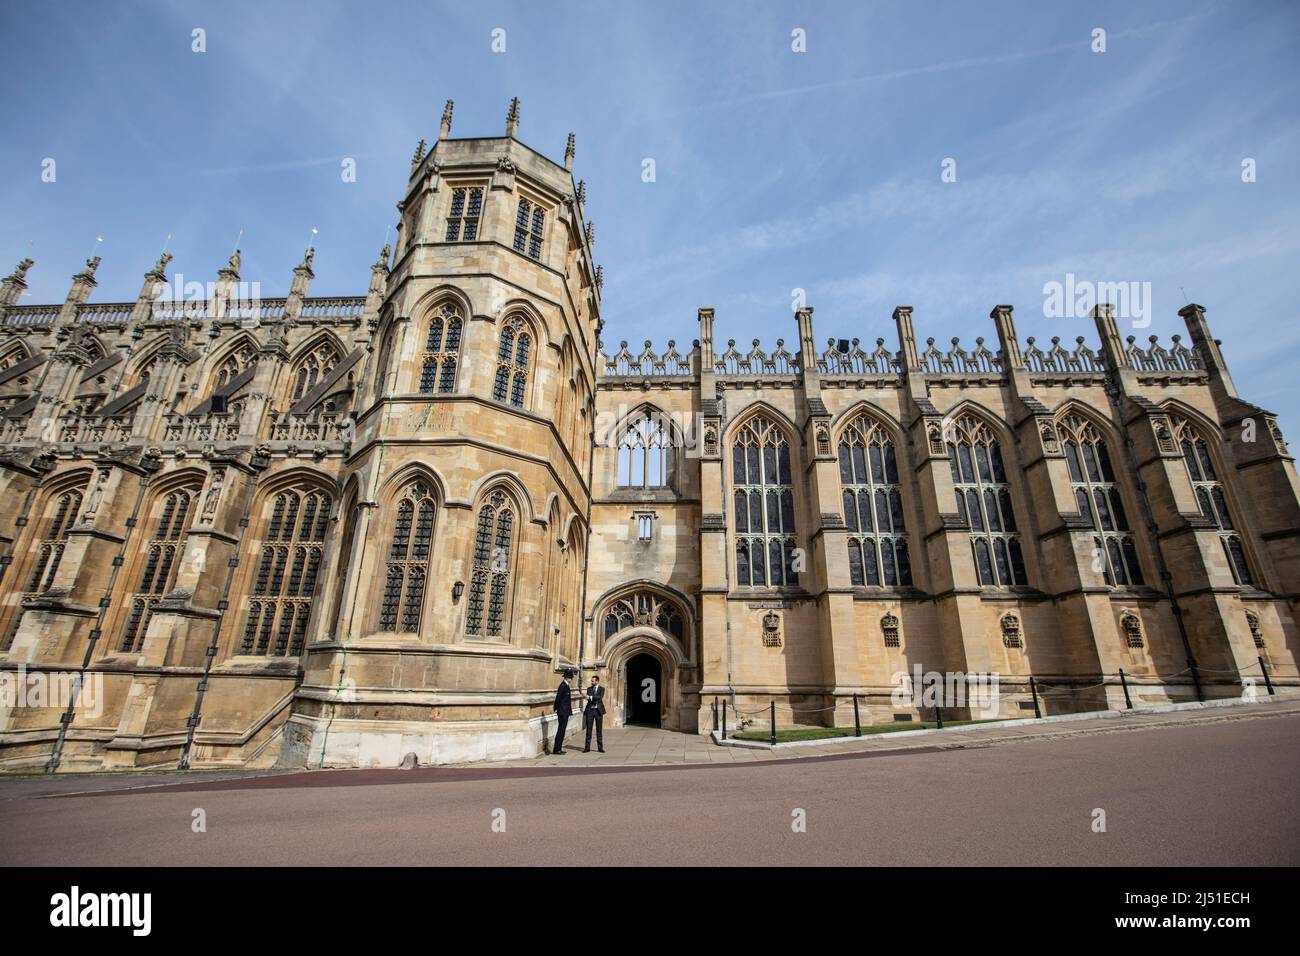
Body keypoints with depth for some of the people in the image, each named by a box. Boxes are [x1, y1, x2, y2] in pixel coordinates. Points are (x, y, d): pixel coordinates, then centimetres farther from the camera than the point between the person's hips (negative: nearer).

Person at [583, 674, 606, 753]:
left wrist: (591, 697, -19)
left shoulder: (601, 689, 2)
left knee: (599, 729, 3)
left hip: (598, 710, -2)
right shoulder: (589, 689, 9)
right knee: (588, 729, 2)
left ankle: (600, 747, 9)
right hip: (590, 710, 2)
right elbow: (588, 698, -5)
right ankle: (587, 747, 8)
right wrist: (596, 699, -18)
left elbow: (600, 697, -15)